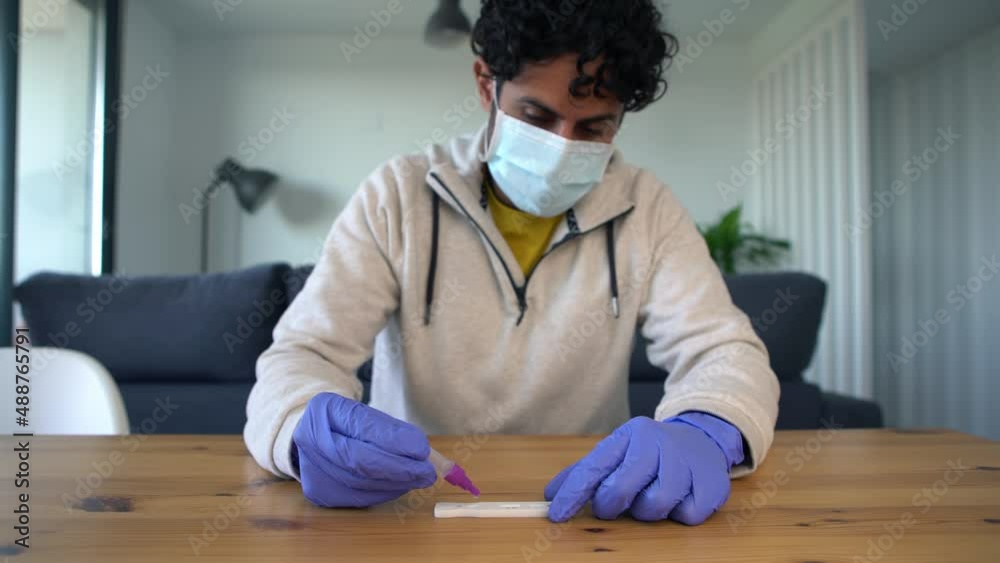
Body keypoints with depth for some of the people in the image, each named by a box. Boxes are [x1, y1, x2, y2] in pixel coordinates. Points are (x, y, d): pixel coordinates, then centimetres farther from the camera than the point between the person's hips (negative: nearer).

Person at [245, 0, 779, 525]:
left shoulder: (646, 209, -3)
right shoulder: (397, 196, -8)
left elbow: (723, 351, -8)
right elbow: (301, 357, -12)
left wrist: (703, 433, -31)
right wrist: (312, 429, -35)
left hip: (584, 512, 1)